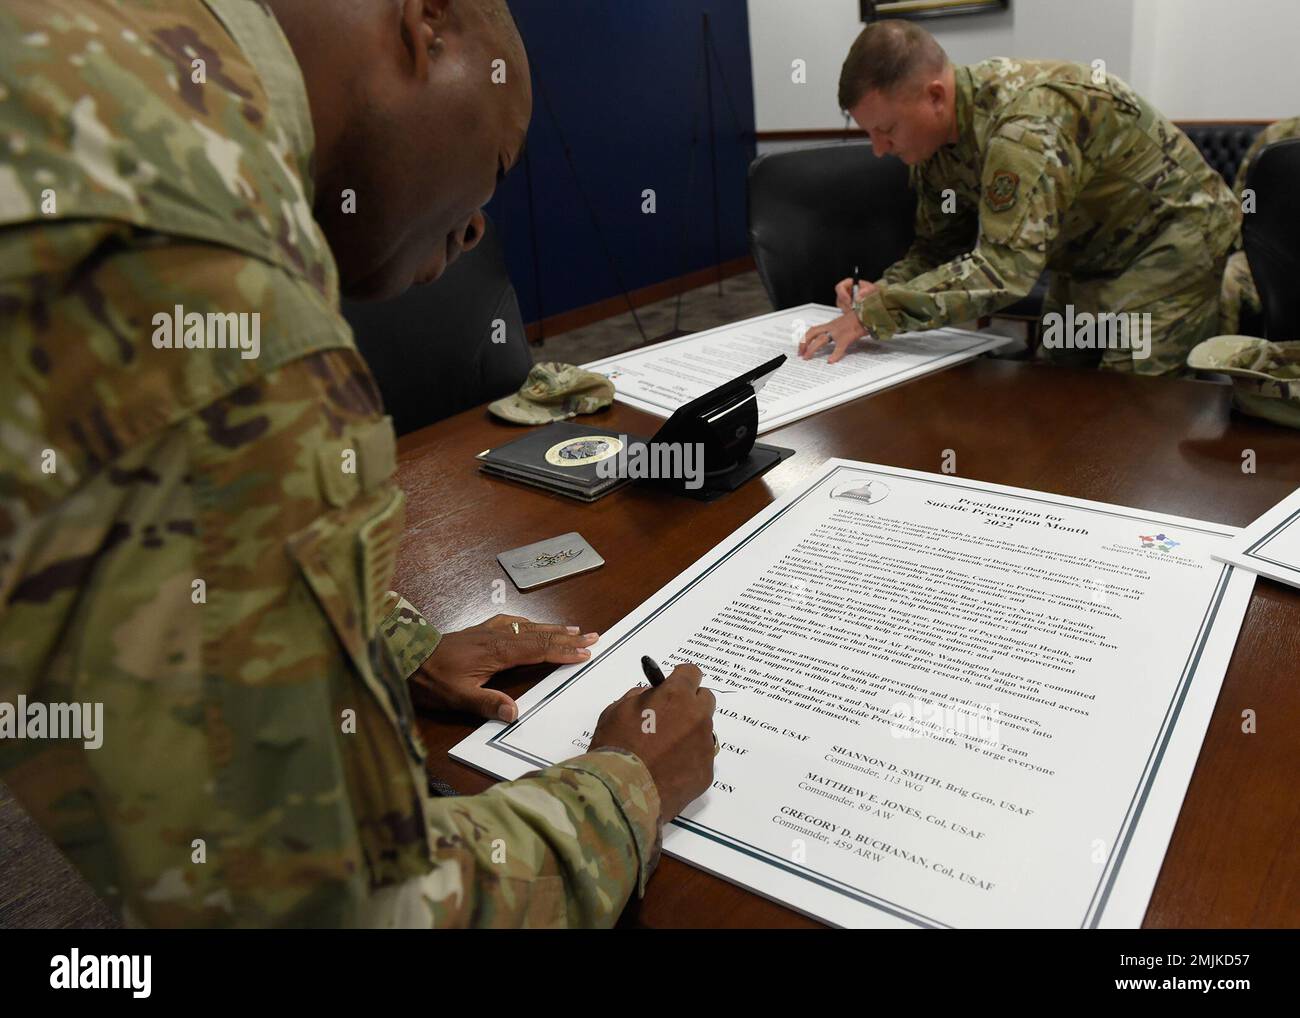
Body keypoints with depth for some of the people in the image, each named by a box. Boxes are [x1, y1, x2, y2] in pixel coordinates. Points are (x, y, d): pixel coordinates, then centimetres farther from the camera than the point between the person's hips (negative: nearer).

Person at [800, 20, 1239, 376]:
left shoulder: (1025, 123, -35)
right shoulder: (933, 136, -6)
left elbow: (1004, 268, -40)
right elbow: (938, 245, 1)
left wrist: (874, 313, -40)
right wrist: (882, 292, -20)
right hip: (1090, 258, 8)